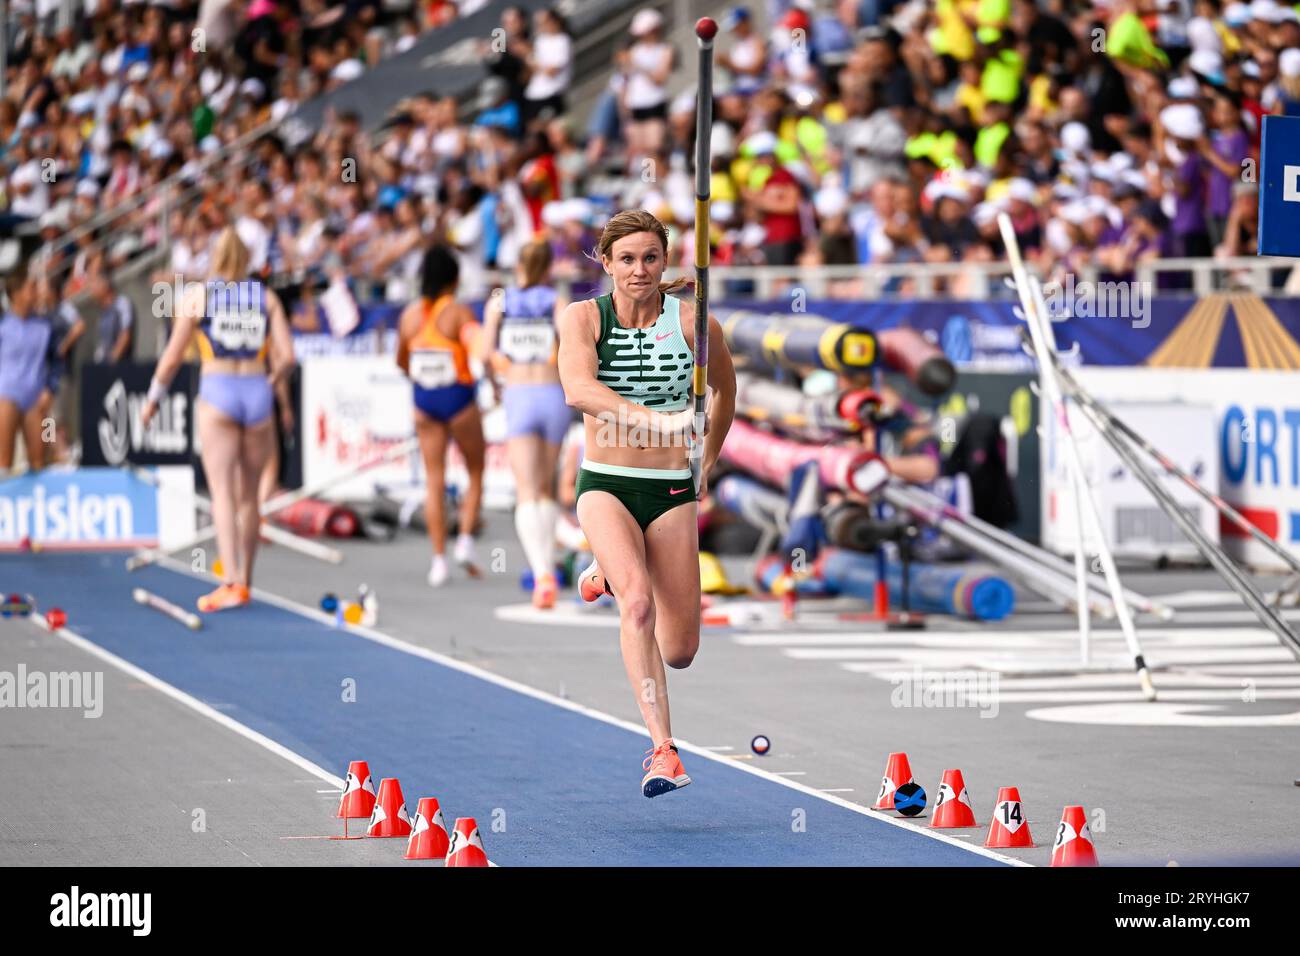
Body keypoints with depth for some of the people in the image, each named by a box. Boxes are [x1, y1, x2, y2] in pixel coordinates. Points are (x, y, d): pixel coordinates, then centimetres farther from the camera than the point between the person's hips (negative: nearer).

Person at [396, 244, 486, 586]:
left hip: (424, 401, 4)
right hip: (459, 398, -4)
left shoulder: (410, 314, 3)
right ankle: (465, 539, 1)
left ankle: (439, 558, 4)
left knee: (434, 481, 7)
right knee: (476, 472, 15)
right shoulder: (458, 312, -11)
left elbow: (401, 362, 13)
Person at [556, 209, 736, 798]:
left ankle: (610, 575, 37)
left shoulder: (692, 323, -4)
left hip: (672, 493, 2)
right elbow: (578, 388, -26)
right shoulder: (582, 318, -7)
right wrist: (649, 418, -41)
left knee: (679, 651, 3)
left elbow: (724, 391, 15)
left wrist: (706, 465, 21)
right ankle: (662, 749, -26)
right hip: (605, 485, -2)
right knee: (638, 604, -28)